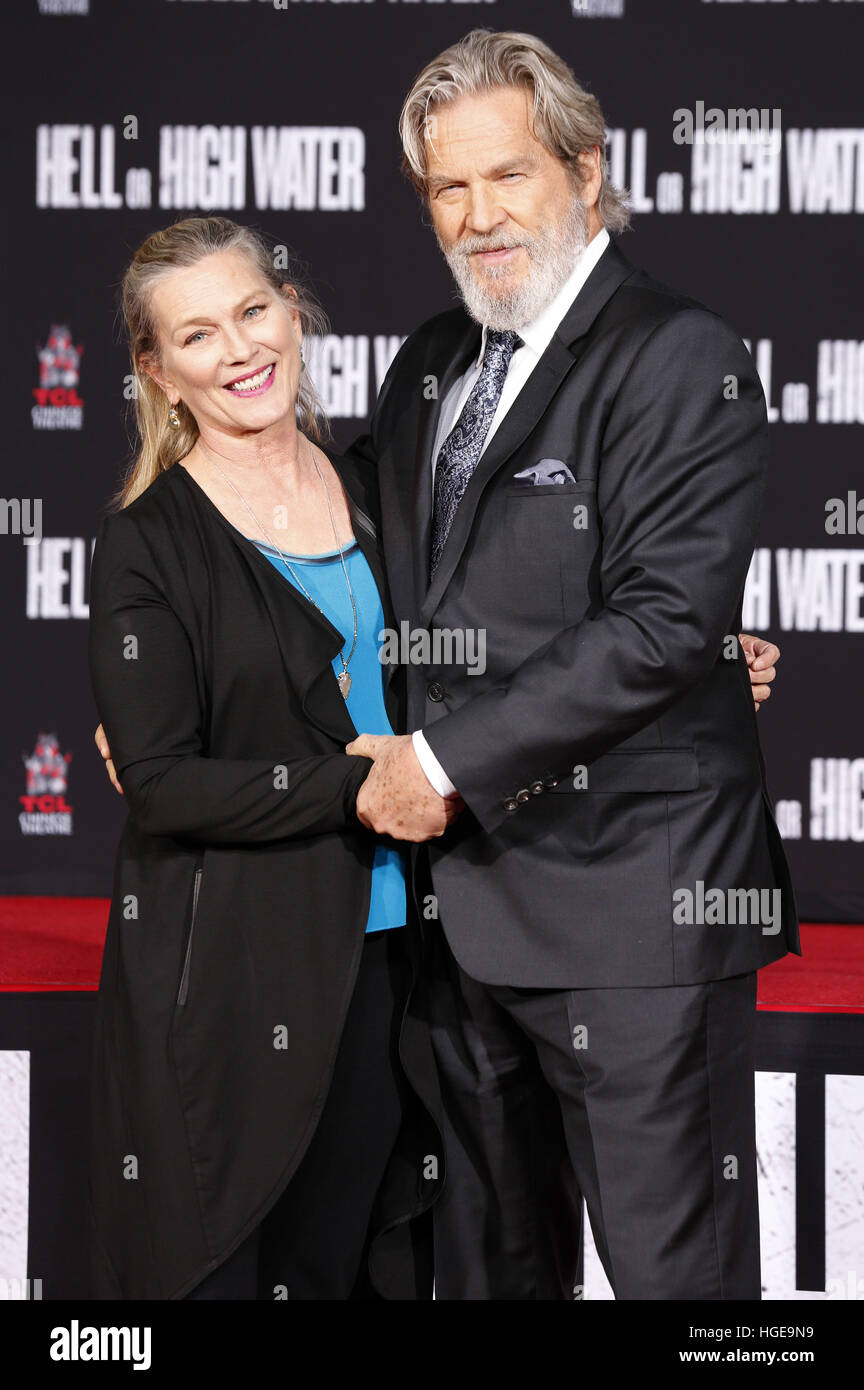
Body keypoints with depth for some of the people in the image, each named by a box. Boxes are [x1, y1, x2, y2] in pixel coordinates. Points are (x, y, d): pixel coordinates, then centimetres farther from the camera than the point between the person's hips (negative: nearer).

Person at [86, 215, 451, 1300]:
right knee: (232, 1262, 1)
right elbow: (161, 782, -12)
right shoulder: (148, 542, -6)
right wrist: (357, 790, -18)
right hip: (230, 975, -5)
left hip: (386, 951, 5)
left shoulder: (370, 493, 10)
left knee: (385, 1258, 8)